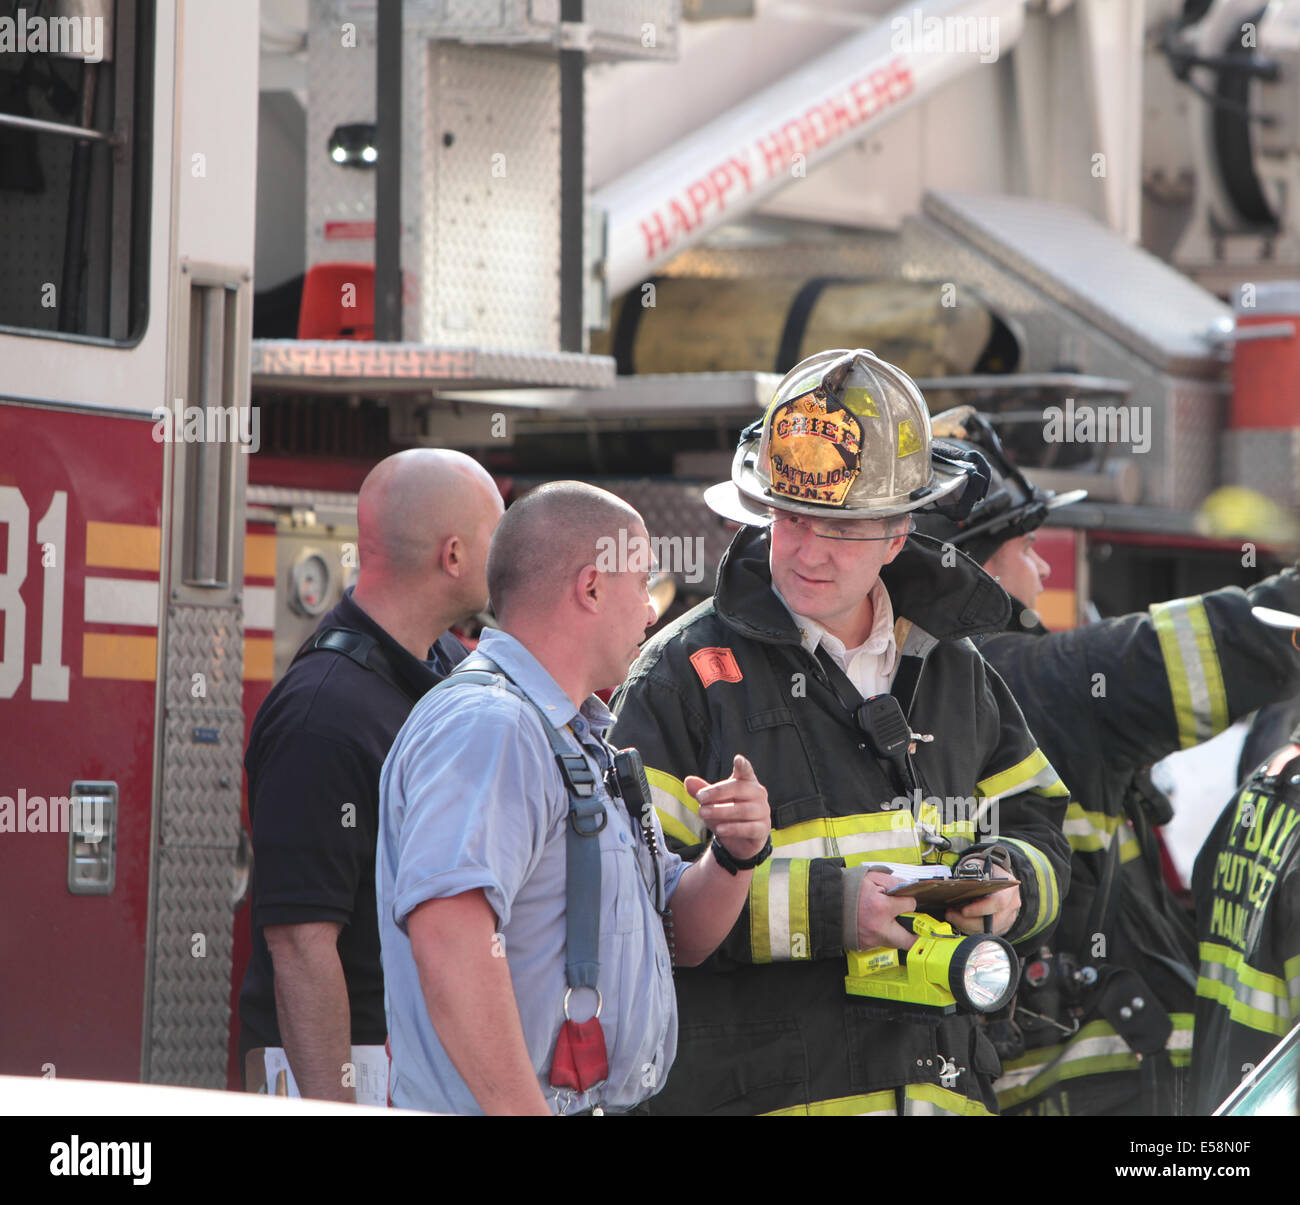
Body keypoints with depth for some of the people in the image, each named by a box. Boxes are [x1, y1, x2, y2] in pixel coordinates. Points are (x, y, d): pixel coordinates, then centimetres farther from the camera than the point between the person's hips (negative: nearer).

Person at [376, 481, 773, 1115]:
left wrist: (736, 856, 3)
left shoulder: (582, 737, 20)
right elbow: (447, 934, -29)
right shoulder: (484, 728, -14)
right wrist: (526, 1113, -32)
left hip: (610, 1099, 10)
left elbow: (679, 937, 23)